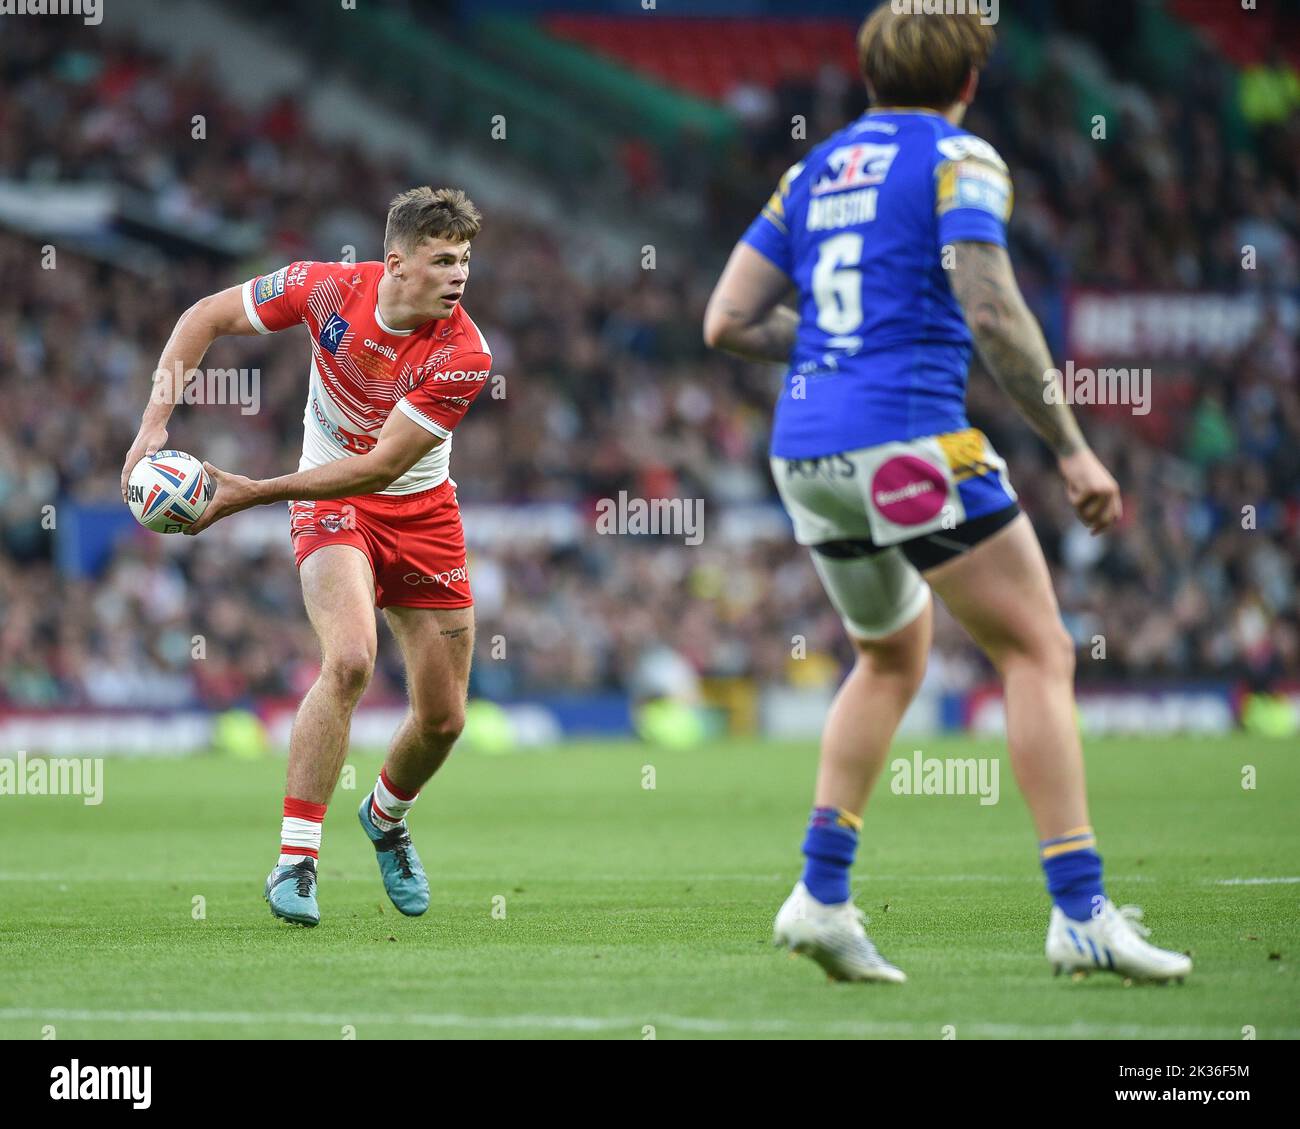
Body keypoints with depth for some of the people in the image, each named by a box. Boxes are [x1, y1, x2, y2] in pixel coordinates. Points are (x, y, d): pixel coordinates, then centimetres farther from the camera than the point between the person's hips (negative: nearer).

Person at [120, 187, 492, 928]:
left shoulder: (463, 355, -24)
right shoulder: (327, 290, -20)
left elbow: (381, 465, -26)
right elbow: (208, 316, -5)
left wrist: (252, 493, -29)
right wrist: (156, 421, -14)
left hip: (420, 507, 2)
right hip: (330, 502, -2)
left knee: (444, 718, 4)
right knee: (350, 659, -29)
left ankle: (386, 817, 39)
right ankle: (296, 858, -24)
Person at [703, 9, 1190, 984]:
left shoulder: (818, 169, 18)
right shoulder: (958, 159, -2)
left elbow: (729, 322, 15)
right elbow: (992, 314, -15)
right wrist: (1071, 447, -10)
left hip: (804, 447, 7)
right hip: (908, 437, -7)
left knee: (893, 657, 24)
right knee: (1038, 653, -2)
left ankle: (822, 894, 12)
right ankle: (1082, 914, -11)